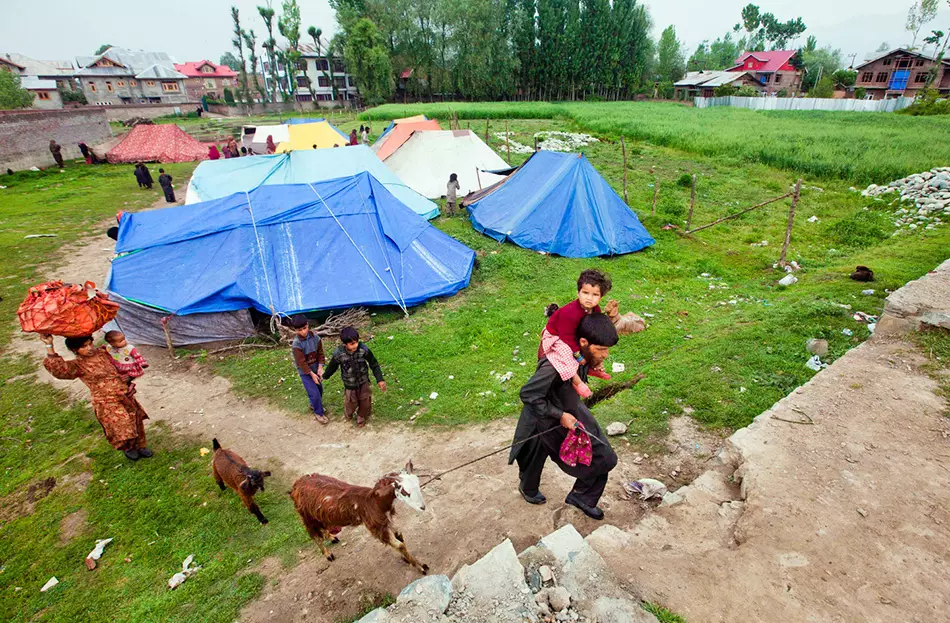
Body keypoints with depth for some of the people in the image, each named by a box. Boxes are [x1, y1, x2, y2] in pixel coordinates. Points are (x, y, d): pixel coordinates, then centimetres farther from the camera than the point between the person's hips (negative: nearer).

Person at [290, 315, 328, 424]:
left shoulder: (315, 338, -11)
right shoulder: (297, 344, -24)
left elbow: (320, 353, -4)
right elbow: (301, 362, -21)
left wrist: (320, 368, -13)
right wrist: (312, 374, -19)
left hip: (316, 369, 5)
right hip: (305, 372, -5)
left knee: (319, 389, 18)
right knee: (314, 393, -6)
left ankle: (314, 405, 46)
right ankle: (319, 413, 15)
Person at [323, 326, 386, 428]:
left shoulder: (364, 349, -26)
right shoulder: (339, 354, -26)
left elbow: (374, 364, -13)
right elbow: (332, 367, -4)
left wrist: (380, 379, -17)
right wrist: (324, 376, 13)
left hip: (363, 382, 1)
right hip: (350, 385, -1)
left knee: (365, 403, 17)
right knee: (351, 404, 16)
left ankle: (361, 417, 49)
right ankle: (348, 414, 53)